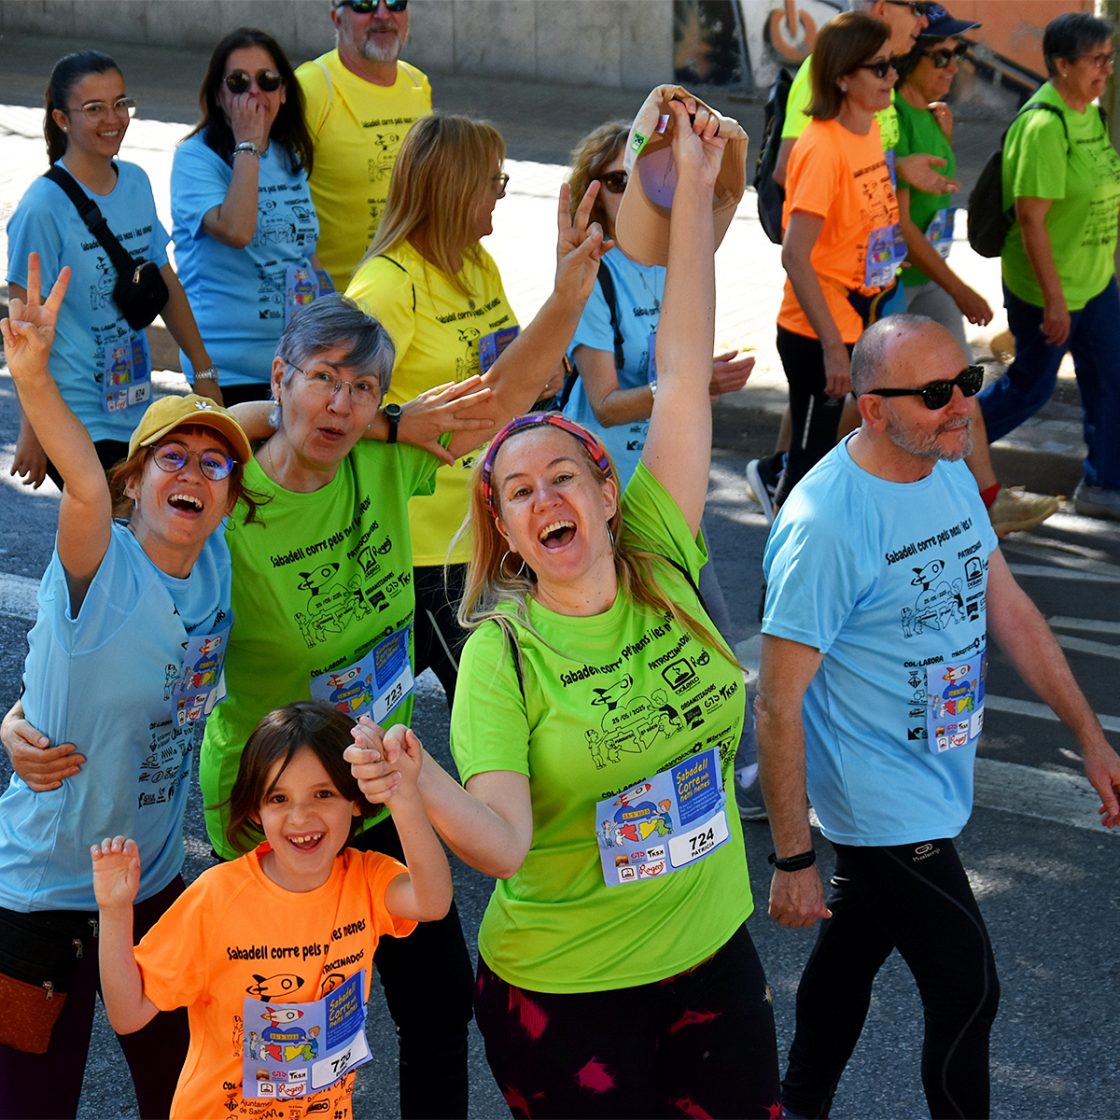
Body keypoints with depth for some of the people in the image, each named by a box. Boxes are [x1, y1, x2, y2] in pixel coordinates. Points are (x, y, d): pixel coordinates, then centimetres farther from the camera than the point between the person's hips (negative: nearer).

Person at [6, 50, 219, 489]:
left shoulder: (136, 182, 6)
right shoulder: (44, 206, -14)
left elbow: (166, 284, 16)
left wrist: (204, 370, 17)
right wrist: (32, 428, -13)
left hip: (138, 409, 6)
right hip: (75, 421, -6)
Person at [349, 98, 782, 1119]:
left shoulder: (662, 566, -4)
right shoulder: (502, 654, -13)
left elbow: (683, 374, -6)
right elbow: (503, 842, -24)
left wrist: (696, 191, -8)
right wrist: (416, 784, -44)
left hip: (714, 956, 4)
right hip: (563, 992, -4)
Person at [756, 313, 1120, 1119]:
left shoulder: (951, 472, 0)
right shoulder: (826, 523, -27)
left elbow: (1009, 608, 11)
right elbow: (778, 703, -23)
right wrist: (792, 860, -19)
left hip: (937, 781, 8)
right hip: (887, 808, -8)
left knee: (853, 951, 23)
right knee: (967, 992, 2)